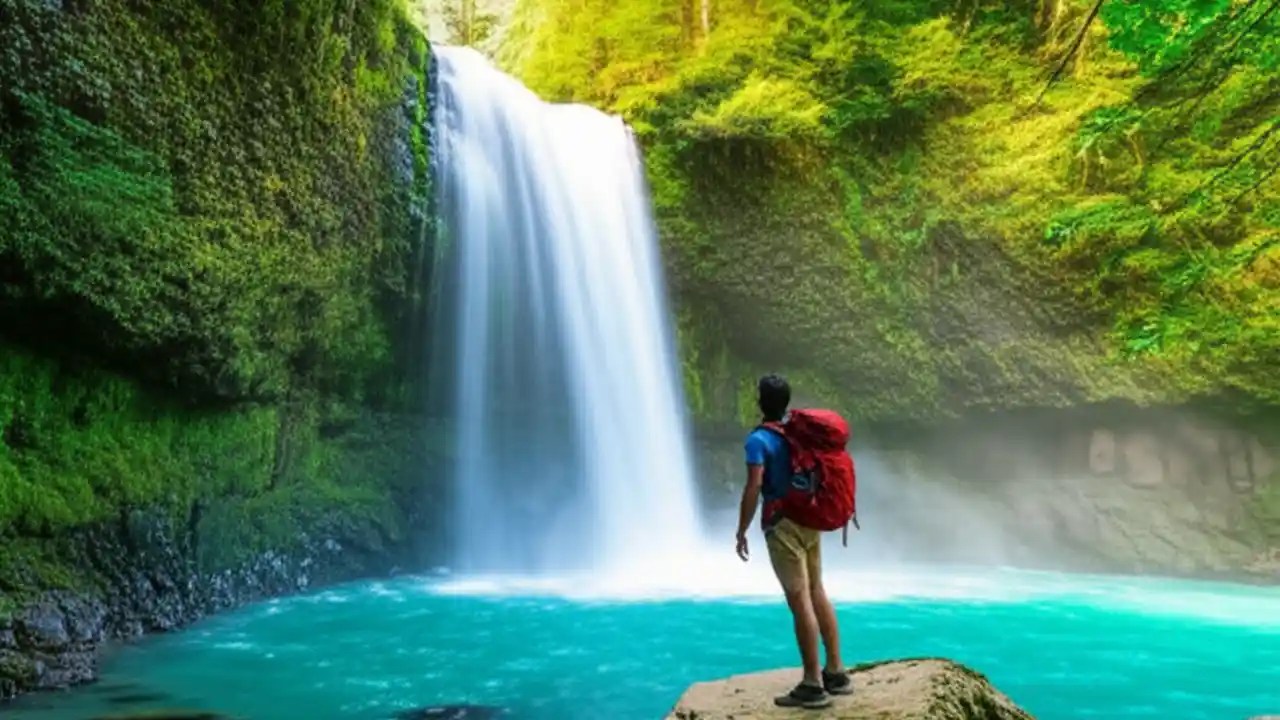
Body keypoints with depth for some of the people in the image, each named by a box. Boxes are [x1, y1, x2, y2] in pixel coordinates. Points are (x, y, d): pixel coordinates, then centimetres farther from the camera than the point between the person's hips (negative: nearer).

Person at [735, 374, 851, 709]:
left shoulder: (758, 439, -12)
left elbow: (754, 487, -19)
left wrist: (742, 531, -13)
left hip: (783, 524, -8)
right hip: (809, 520, 8)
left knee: (799, 600, -5)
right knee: (817, 592, 14)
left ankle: (813, 685, 0)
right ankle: (836, 672, 21)